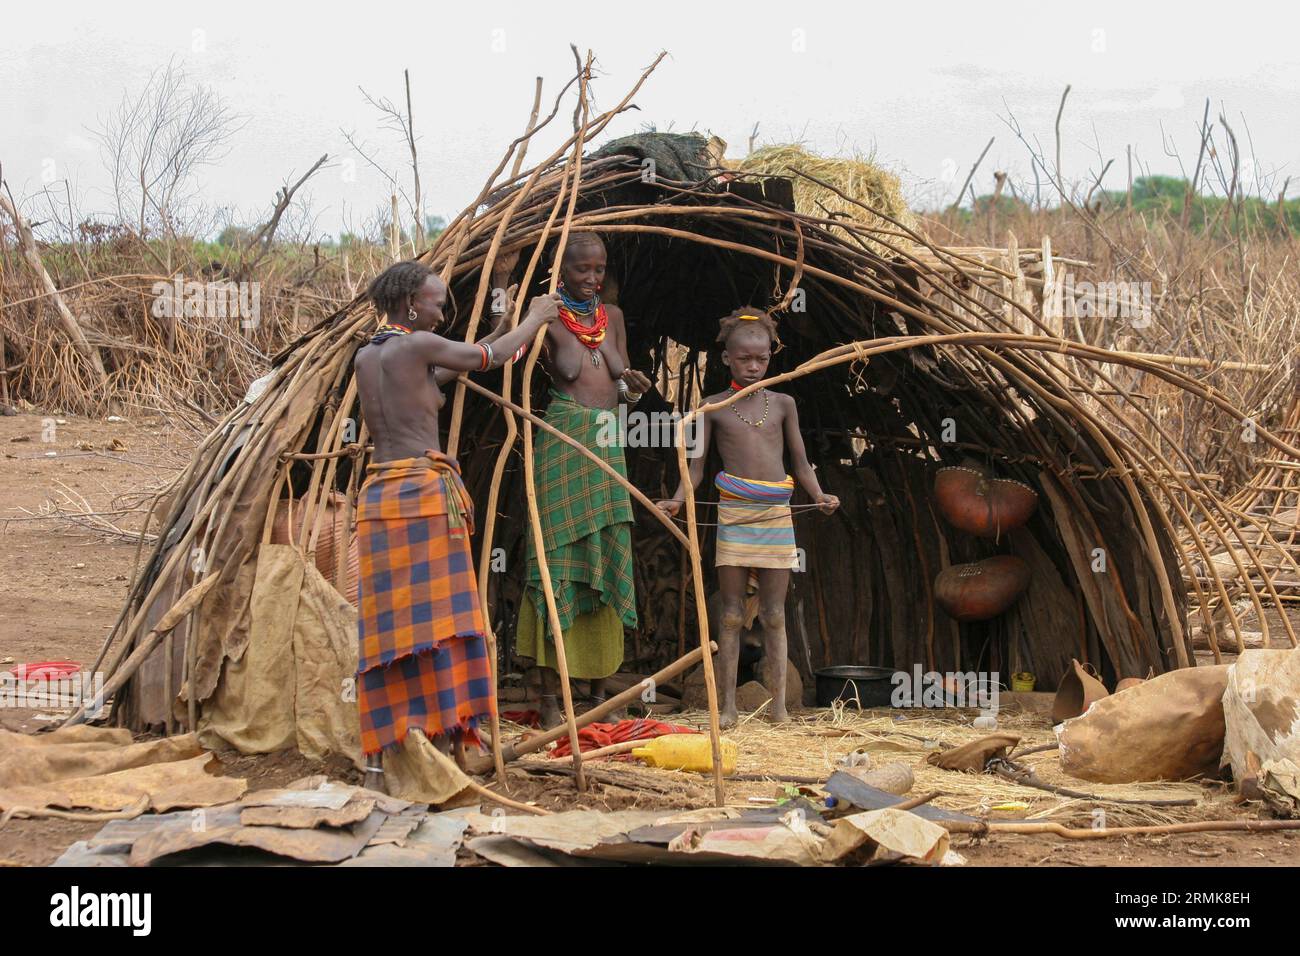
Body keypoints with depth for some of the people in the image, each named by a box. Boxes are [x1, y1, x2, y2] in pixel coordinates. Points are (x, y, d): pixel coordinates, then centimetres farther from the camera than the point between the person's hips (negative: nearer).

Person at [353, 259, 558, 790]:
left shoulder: (365, 358, 15)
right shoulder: (417, 345, -6)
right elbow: (491, 359, 6)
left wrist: (488, 339, 36)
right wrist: (534, 319, 23)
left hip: (377, 493, 7)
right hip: (424, 489, -7)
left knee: (388, 625, 6)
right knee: (435, 621, -3)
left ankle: (378, 760, 4)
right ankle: (443, 747, -2)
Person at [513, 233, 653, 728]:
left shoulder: (612, 316, 13)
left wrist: (633, 385, -4)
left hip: (606, 444, 6)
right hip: (561, 441, -6)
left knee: (608, 563, 6)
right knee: (559, 558, -6)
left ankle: (600, 690, 13)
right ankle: (549, 696, -4)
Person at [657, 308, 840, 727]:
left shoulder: (782, 404, 9)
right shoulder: (713, 407, 5)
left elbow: (801, 462, 11)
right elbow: (696, 464, 5)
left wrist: (819, 495, -6)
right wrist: (677, 499, -12)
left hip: (777, 515, 1)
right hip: (733, 515, -1)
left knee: (774, 615, 3)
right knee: (731, 615, 0)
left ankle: (778, 705, 5)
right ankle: (728, 706, 2)